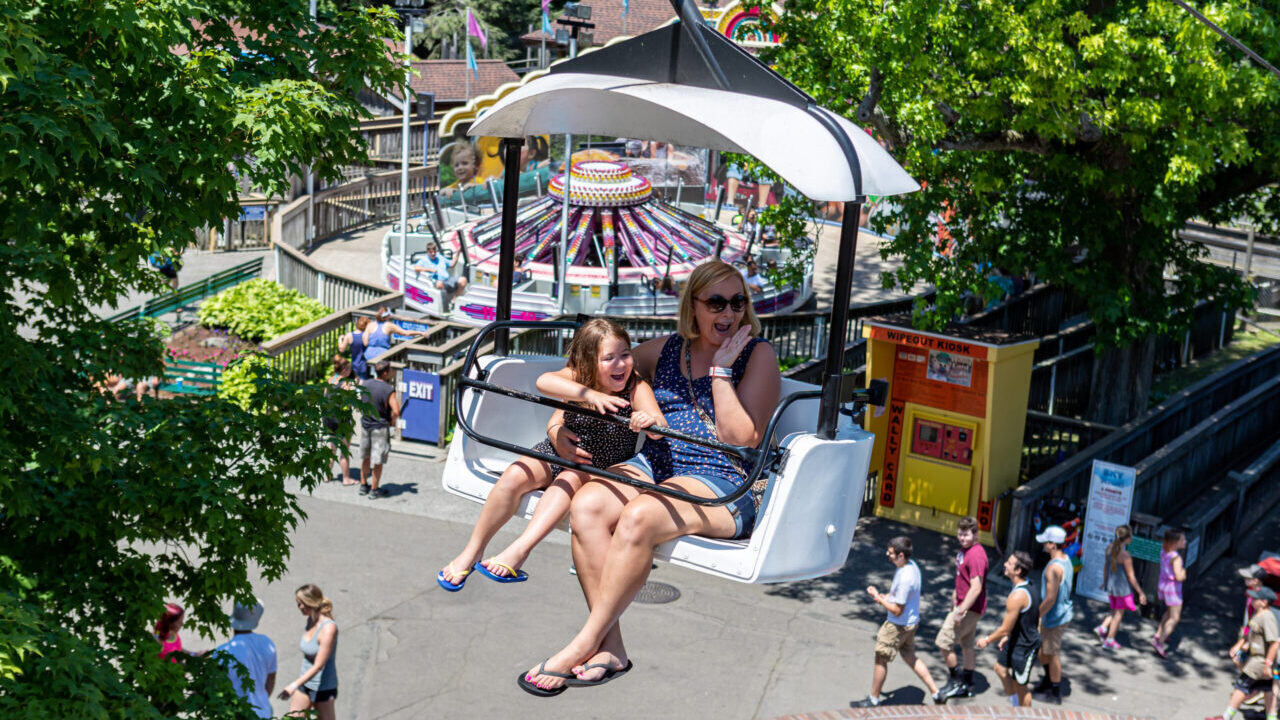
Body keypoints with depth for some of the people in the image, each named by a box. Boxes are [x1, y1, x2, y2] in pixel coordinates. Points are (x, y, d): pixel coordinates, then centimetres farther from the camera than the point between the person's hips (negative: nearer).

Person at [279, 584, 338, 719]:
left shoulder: (329, 628, -24)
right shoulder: (310, 619, -1)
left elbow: (318, 665, -27)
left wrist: (294, 685, -32)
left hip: (323, 687, -8)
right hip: (305, 683, 8)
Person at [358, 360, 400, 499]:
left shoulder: (365, 384, -3)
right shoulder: (389, 390, -20)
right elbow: (396, 412, -27)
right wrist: (392, 421, -7)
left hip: (365, 424, 6)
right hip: (380, 427, -6)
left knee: (365, 458, 20)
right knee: (378, 461, 5)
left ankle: (363, 486, 31)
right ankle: (374, 490, 13)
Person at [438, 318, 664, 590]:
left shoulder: (636, 389, -17)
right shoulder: (577, 377, -14)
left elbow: (660, 427, -34)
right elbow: (544, 381, -37)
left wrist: (649, 421, -59)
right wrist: (590, 394, -53)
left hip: (605, 469, -2)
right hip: (559, 453, 2)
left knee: (570, 480, -33)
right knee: (515, 476, -22)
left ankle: (519, 549, -38)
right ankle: (471, 553, -9)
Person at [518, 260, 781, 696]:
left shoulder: (758, 356, 2)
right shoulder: (665, 351, 15)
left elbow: (741, 438, -9)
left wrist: (721, 369, -11)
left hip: (721, 486, -5)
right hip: (652, 467, 5)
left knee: (638, 516, -35)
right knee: (586, 506, -27)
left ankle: (583, 645, -25)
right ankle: (610, 649, -25)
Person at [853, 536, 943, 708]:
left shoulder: (905, 578, -32)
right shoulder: (911, 565, -1)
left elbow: (897, 610, -26)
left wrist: (877, 597, -15)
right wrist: (886, 597, 1)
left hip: (898, 626, -9)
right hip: (911, 622, 9)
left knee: (881, 659, 7)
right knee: (910, 657, 23)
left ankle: (874, 699, 23)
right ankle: (936, 693, 25)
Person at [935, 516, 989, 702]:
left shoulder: (976, 555, -24)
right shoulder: (964, 550, 8)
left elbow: (976, 588, -27)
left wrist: (960, 612, -26)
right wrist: (955, 596, 29)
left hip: (970, 608, -10)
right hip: (963, 604, 10)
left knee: (944, 642, -7)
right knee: (967, 645, 18)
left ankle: (954, 681, 6)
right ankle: (967, 685, 28)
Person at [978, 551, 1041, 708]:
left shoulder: (1017, 596, -33)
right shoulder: (1028, 586, -2)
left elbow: (1005, 629, -25)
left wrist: (987, 640, -9)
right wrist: (1007, 637, 19)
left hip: (1024, 647, -10)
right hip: (1015, 639, 10)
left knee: (1020, 685, 9)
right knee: (1001, 669, 25)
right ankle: (1015, 706, 41)